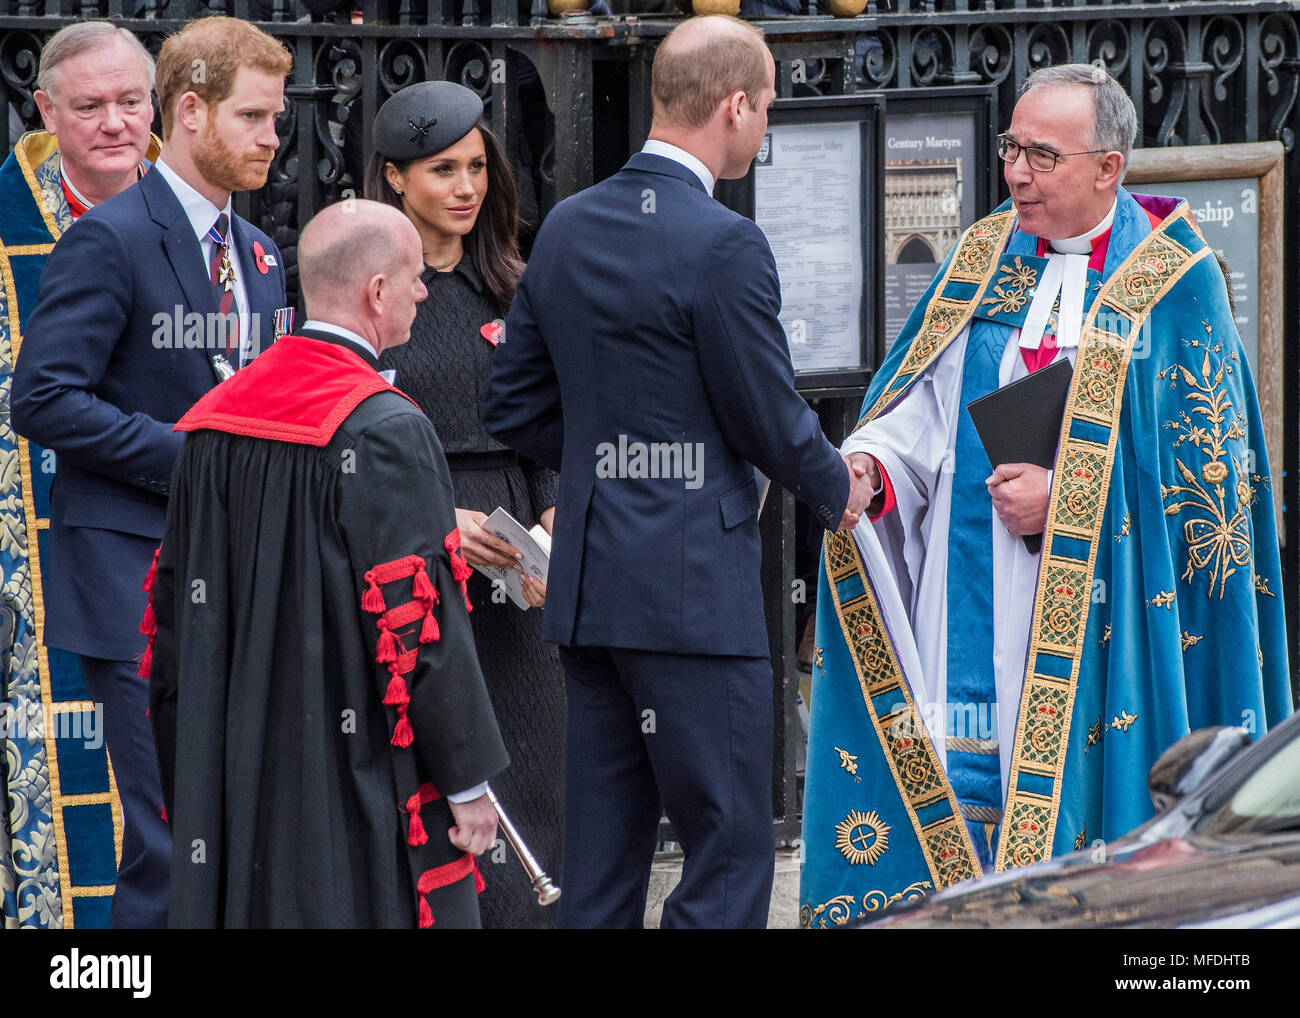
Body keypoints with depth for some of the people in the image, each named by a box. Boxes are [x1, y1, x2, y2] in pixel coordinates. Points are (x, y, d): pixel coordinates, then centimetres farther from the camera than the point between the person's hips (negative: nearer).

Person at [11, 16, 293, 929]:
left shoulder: (257, 254, 16)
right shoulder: (112, 239, -10)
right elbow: (43, 400, -16)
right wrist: (189, 458, -18)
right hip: (139, 583, -8)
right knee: (174, 831, -11)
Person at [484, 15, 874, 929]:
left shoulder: (566, 228, 9)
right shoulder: (723, 245, -14)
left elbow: (516, 408, 14)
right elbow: (769, 418, -8)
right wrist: (837, 489, 10)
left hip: (587, 581, 8)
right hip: (694, 589, -8)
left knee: (599, 867, 10)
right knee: (729, 854, -4)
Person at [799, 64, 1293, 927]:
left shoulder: (1172, 279, -1)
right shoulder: (984, 259, 12)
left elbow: (1203, 460, -5)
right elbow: (927, 406, 9)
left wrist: (1065, 498, -13)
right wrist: (868, 464, -12)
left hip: (1100, 597, -4)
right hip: (974, 604, 4)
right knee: (958, 780, -4)